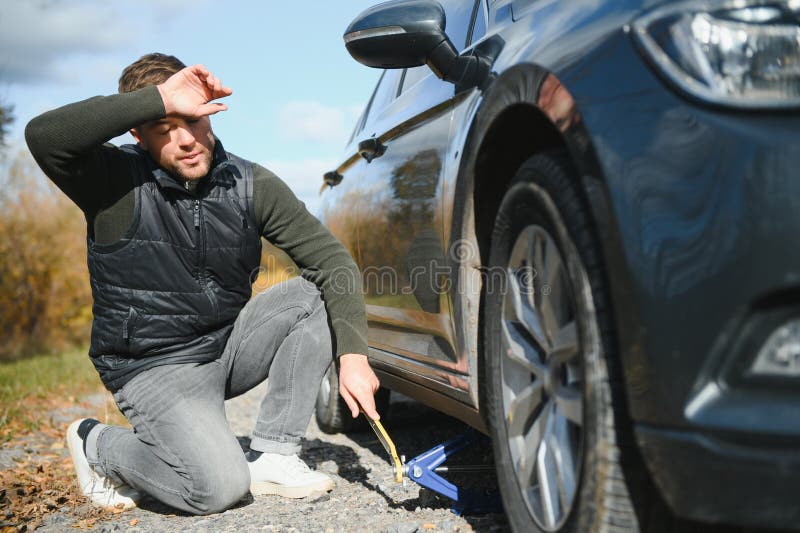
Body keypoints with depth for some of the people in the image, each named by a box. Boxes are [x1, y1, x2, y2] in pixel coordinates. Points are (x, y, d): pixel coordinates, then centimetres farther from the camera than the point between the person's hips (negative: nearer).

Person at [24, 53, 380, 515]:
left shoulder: (251, 184, -5)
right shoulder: (116, 182, -15)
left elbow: (331, 257, -8)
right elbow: (44, 136, -36)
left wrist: (352, 354, -21)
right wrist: (160, 99, -35)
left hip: (230, 346, 5)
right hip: (153, 368, -5)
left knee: (318, 294, -14)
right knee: (218, 487, -22)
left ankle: (271, 455, -6)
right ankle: (99, 444, 8)